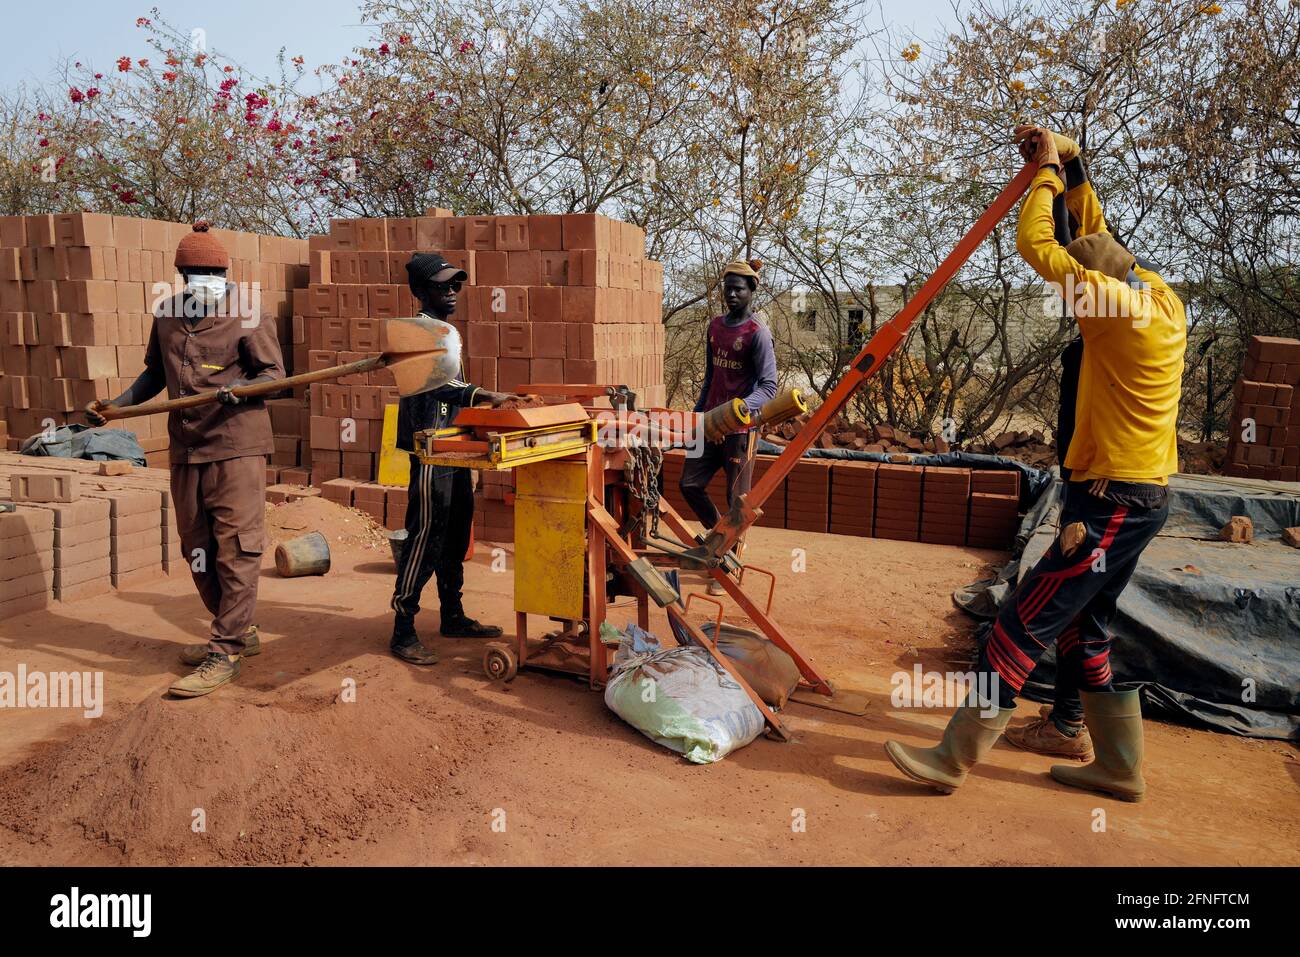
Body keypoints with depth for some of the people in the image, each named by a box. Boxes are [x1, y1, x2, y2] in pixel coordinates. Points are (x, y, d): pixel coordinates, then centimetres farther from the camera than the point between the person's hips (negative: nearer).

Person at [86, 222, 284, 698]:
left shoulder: (247, 317, -4)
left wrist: (241, 388, -24)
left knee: (236, 548, -7)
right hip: (185, 449, 7)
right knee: (197, 549, 12)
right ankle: (240, 631, 26)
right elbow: (155, 373, 22)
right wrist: (114, 405, 12)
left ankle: (225, 653, -2)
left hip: (236, 447, -6)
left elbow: (273, 373, -5)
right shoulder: (166, 316, 12)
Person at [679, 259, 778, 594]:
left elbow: (769, 386, -18)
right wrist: (698, 412, 20)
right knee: (689, 484, 8)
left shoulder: (757, 333, -12)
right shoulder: (714, 326, 11)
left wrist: (742, 407, -35)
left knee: (737, 499, 0)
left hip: (740, 427, -7)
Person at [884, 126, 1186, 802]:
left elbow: (1036, 245, -15)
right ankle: (1120, 766, 26)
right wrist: (1067, 171, 21)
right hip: (1143, 496, 10)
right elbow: (1095, 243, 24)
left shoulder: (1123, 306, -18)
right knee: (1082, 631, 17)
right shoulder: (1162, 298, 8)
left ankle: (953, 759, 0)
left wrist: (1046, 172, -1)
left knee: (1022, 626, -7)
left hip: (1111, 503, -10)